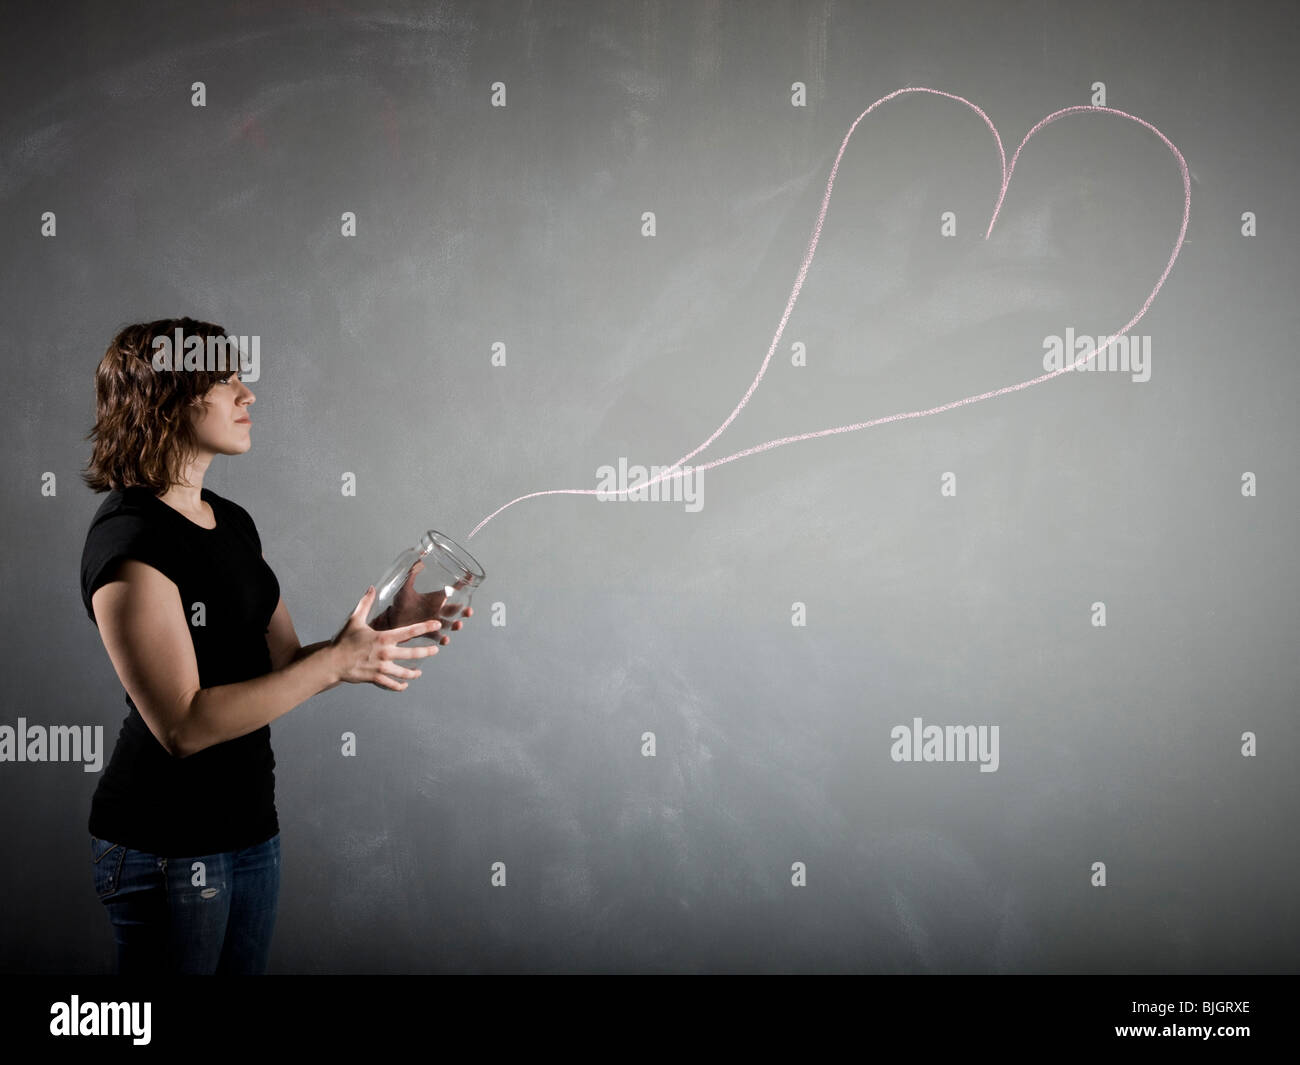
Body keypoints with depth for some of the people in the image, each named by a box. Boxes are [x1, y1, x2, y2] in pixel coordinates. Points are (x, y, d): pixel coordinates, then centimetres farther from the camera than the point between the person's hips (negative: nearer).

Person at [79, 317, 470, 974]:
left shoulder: (232, 522, 9)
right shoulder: (129, 539, -19)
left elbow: (285, 664, 9)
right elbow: (183, 726, -24)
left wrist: (386, 630, -7)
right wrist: (338, 662, -24)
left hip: (251, 822, 8)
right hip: (166, 848, -8)